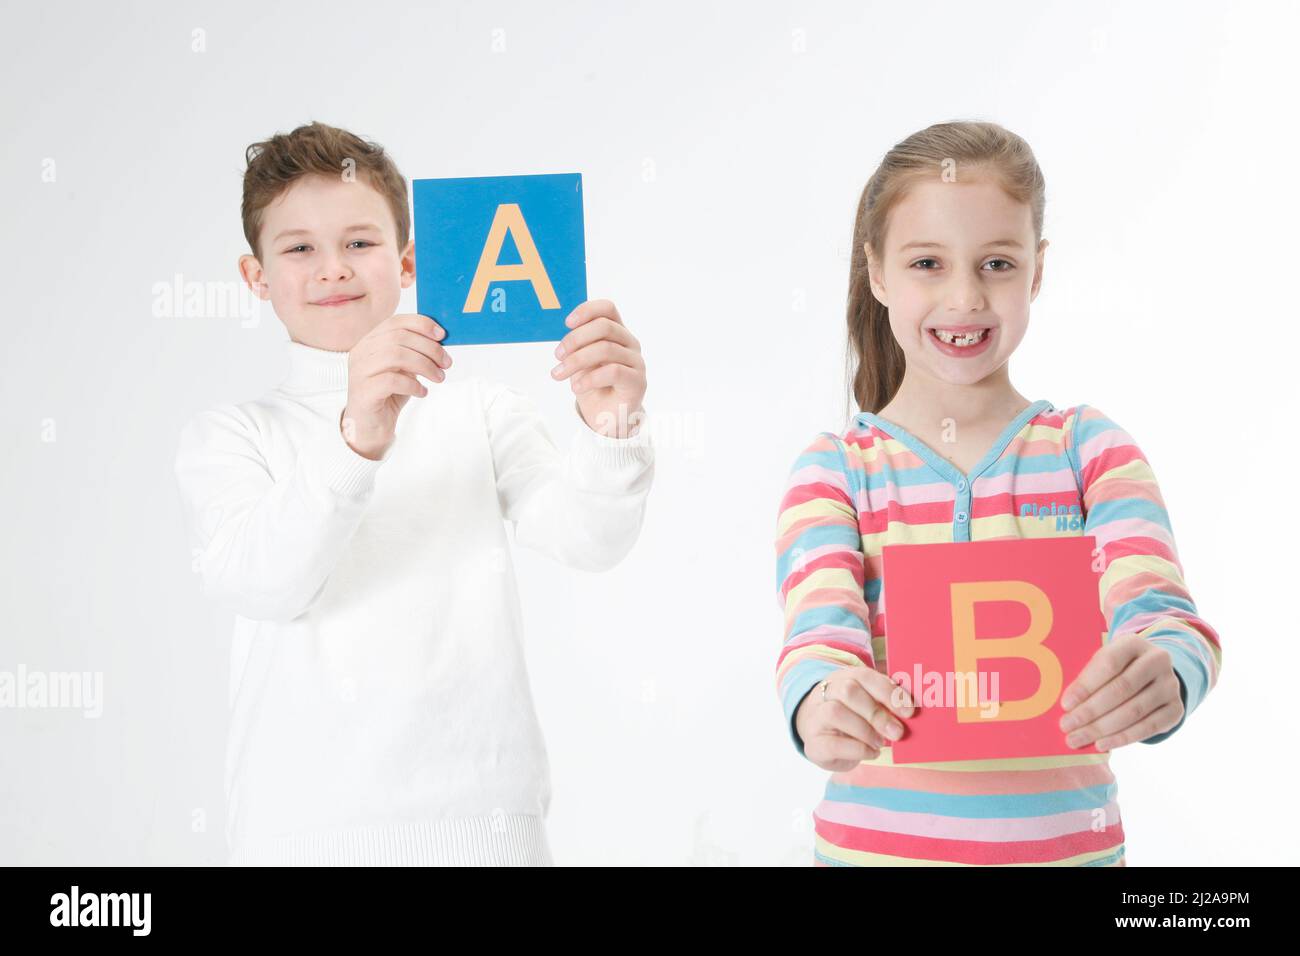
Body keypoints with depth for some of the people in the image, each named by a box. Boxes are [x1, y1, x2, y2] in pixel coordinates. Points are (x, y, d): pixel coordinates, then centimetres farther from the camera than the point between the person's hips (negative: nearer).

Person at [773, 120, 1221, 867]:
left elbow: (1160, 613, -16)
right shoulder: (834, 469, -4)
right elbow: (819, 632, -18)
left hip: (1068, 839, 1)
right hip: (879, 840, -1)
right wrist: (819, 707, -41)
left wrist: (1163, 676, -39)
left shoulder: (1092, 450, -2)